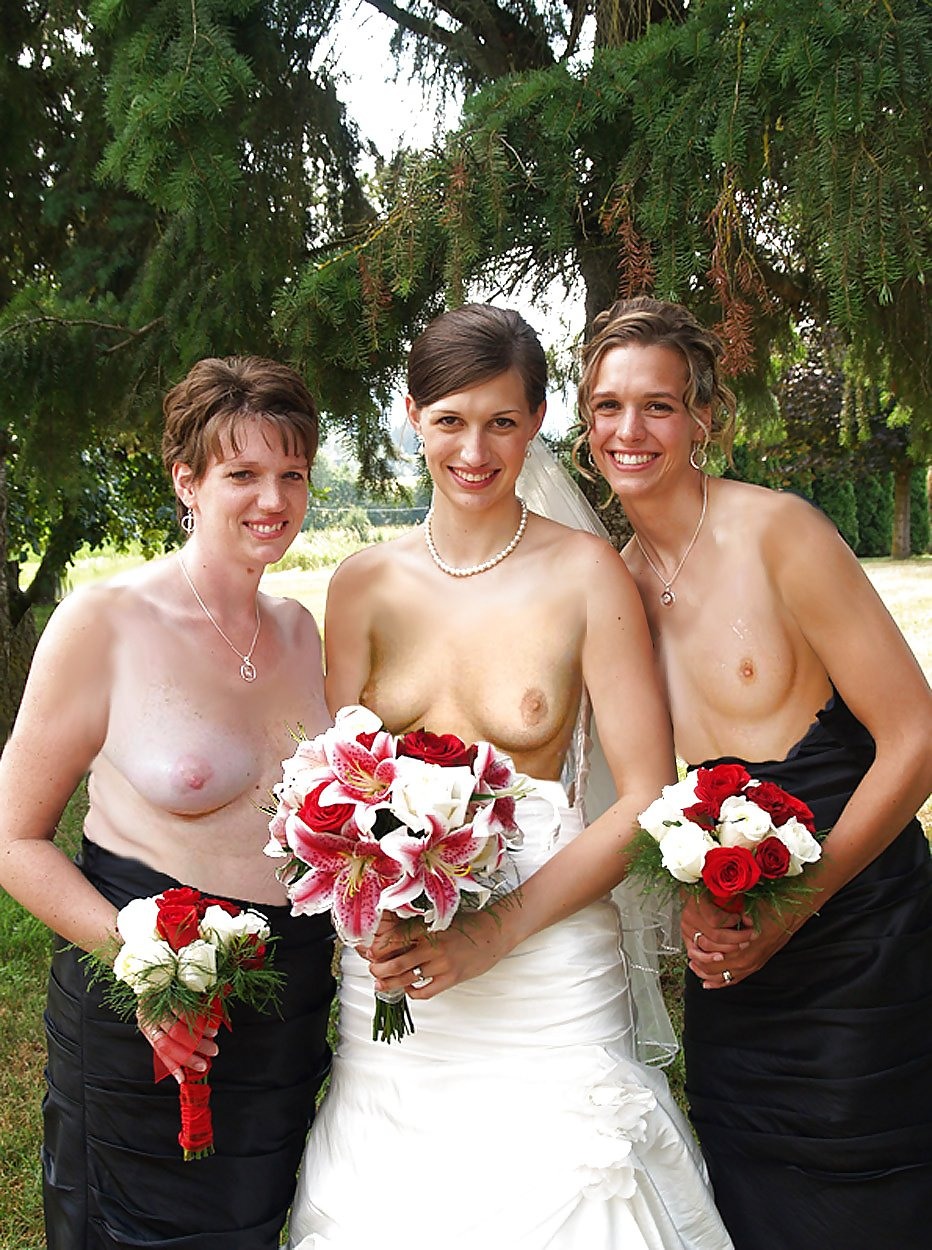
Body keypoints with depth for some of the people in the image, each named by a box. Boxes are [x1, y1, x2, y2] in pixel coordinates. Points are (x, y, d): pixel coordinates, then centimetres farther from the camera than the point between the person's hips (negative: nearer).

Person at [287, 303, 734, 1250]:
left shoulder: (585, 573, -8)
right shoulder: (365, 583, 2)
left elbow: (648, 798, -9)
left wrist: (498, 931, -18)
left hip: (542, 955, -3)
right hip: (388, 970, 3)